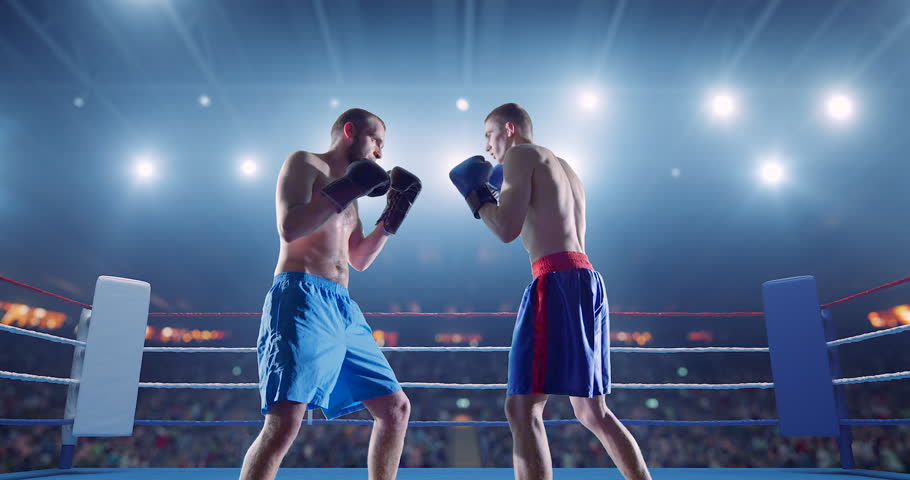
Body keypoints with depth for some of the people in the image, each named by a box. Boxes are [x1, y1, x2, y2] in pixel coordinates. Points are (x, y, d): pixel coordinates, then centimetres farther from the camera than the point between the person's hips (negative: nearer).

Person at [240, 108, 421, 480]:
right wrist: (346, 190, -9)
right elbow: (289, 228, -13)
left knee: (396, 408, 9)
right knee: (285, 421, -21)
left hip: (343, 309, 9)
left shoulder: (346, 187, 27)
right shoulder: (305, 163, 5)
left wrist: (391, 217, 17)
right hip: (302, 299, -9)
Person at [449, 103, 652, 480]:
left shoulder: (521, 154, 2)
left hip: (558, 281, -9)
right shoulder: (565, 169, 28)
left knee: (522, 407, -11)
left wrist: (475, 194, 7)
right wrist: (506, 197, 31)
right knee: (592, 412, 17)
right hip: (586, 281, 9)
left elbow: (507, 230, -9)